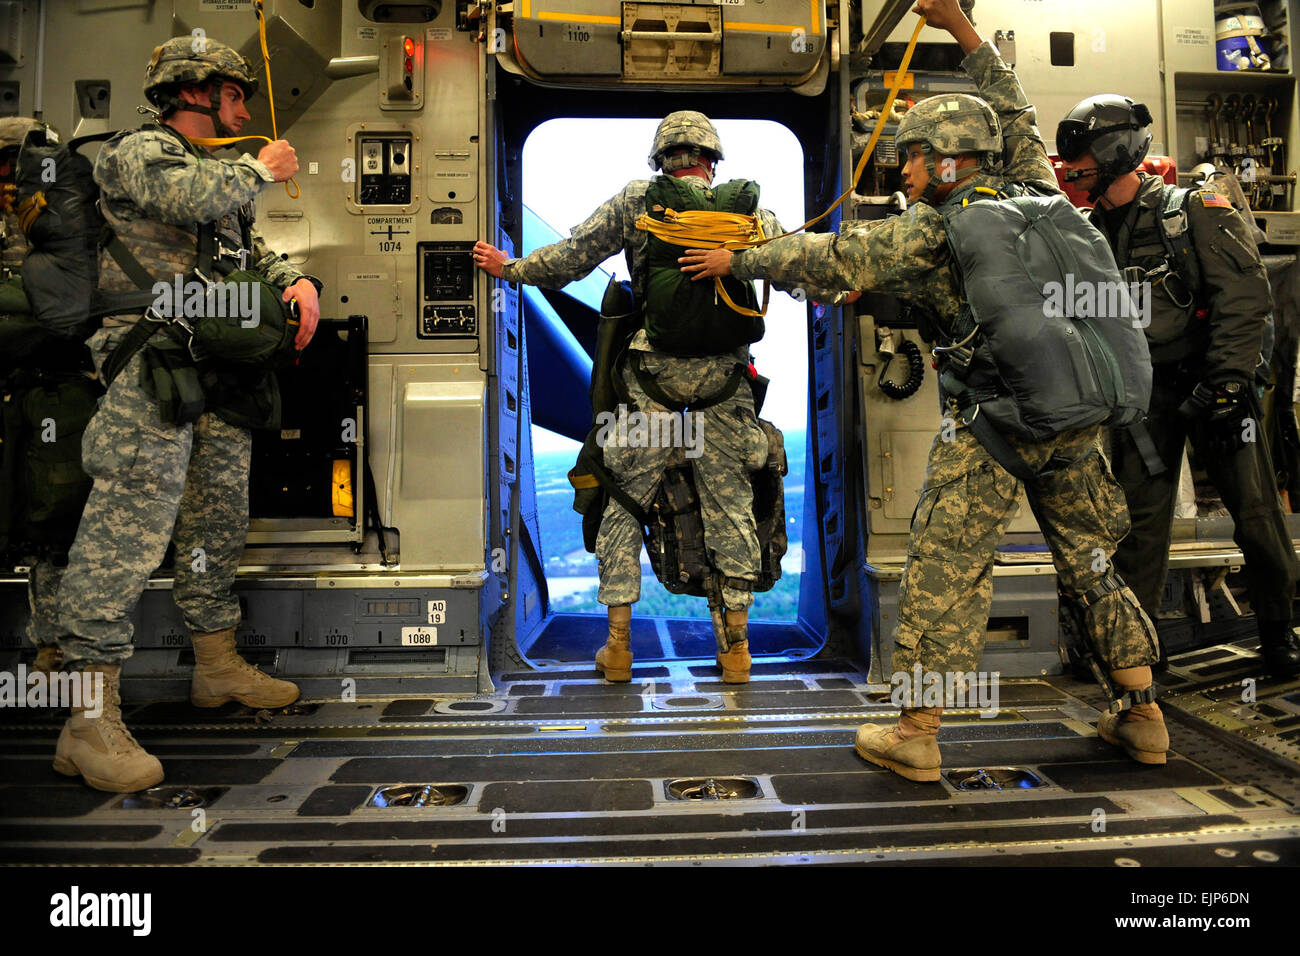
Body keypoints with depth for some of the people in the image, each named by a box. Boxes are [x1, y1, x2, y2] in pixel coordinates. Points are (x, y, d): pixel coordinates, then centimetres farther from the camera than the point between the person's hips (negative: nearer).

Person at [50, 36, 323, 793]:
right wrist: (262, 171, -3)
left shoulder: (224, 173, 26)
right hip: (153, 369, -9)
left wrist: (298, 282, 2)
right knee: (129, 531, -14)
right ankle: (91, 722, -11)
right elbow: (195, 200, -21)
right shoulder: (138, 152, 0)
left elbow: (253, 250, 25)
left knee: (219, 526, 13)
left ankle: (219, 667, 26)